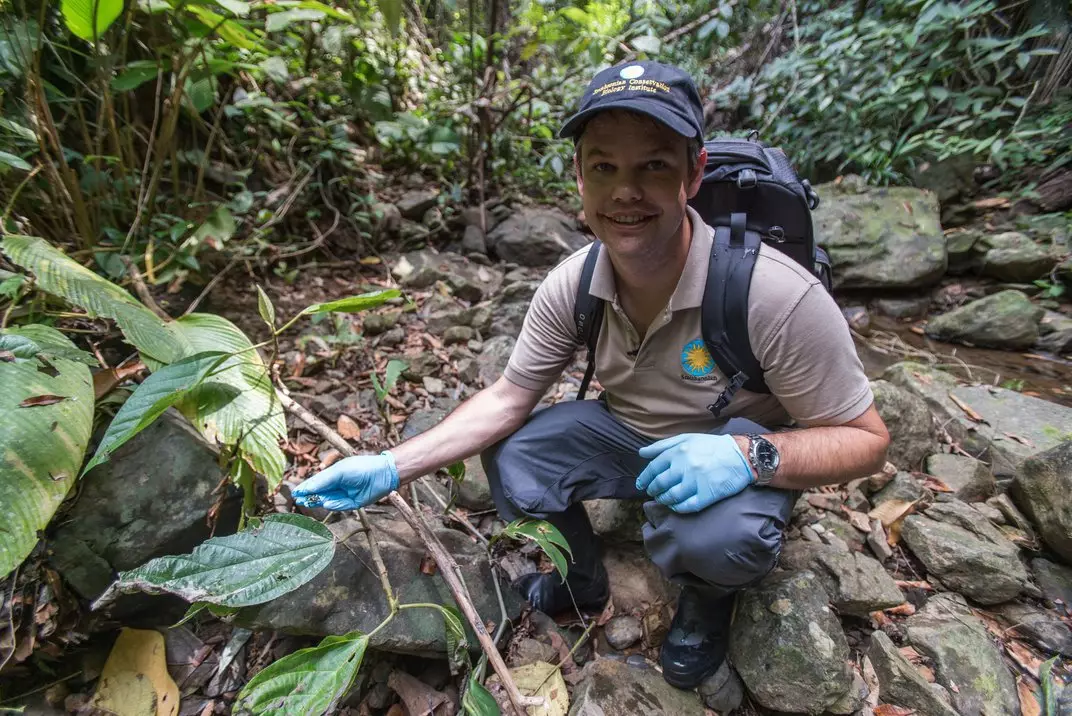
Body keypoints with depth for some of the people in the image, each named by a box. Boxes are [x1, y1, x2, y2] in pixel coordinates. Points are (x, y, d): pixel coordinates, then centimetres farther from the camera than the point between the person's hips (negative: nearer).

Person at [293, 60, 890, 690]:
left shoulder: (779, 296, -31)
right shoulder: (573, 285, -17)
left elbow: (865, 440, -19)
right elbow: (508, 399, -11)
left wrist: (749, 454, -39)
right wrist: (392, 467, -21)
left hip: (740, 454, -3)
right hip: (625, 431, 4)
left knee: (712, 537, -35)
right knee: (508, 456, -12)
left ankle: (710, 595, 6)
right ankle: (581, 583, 17)